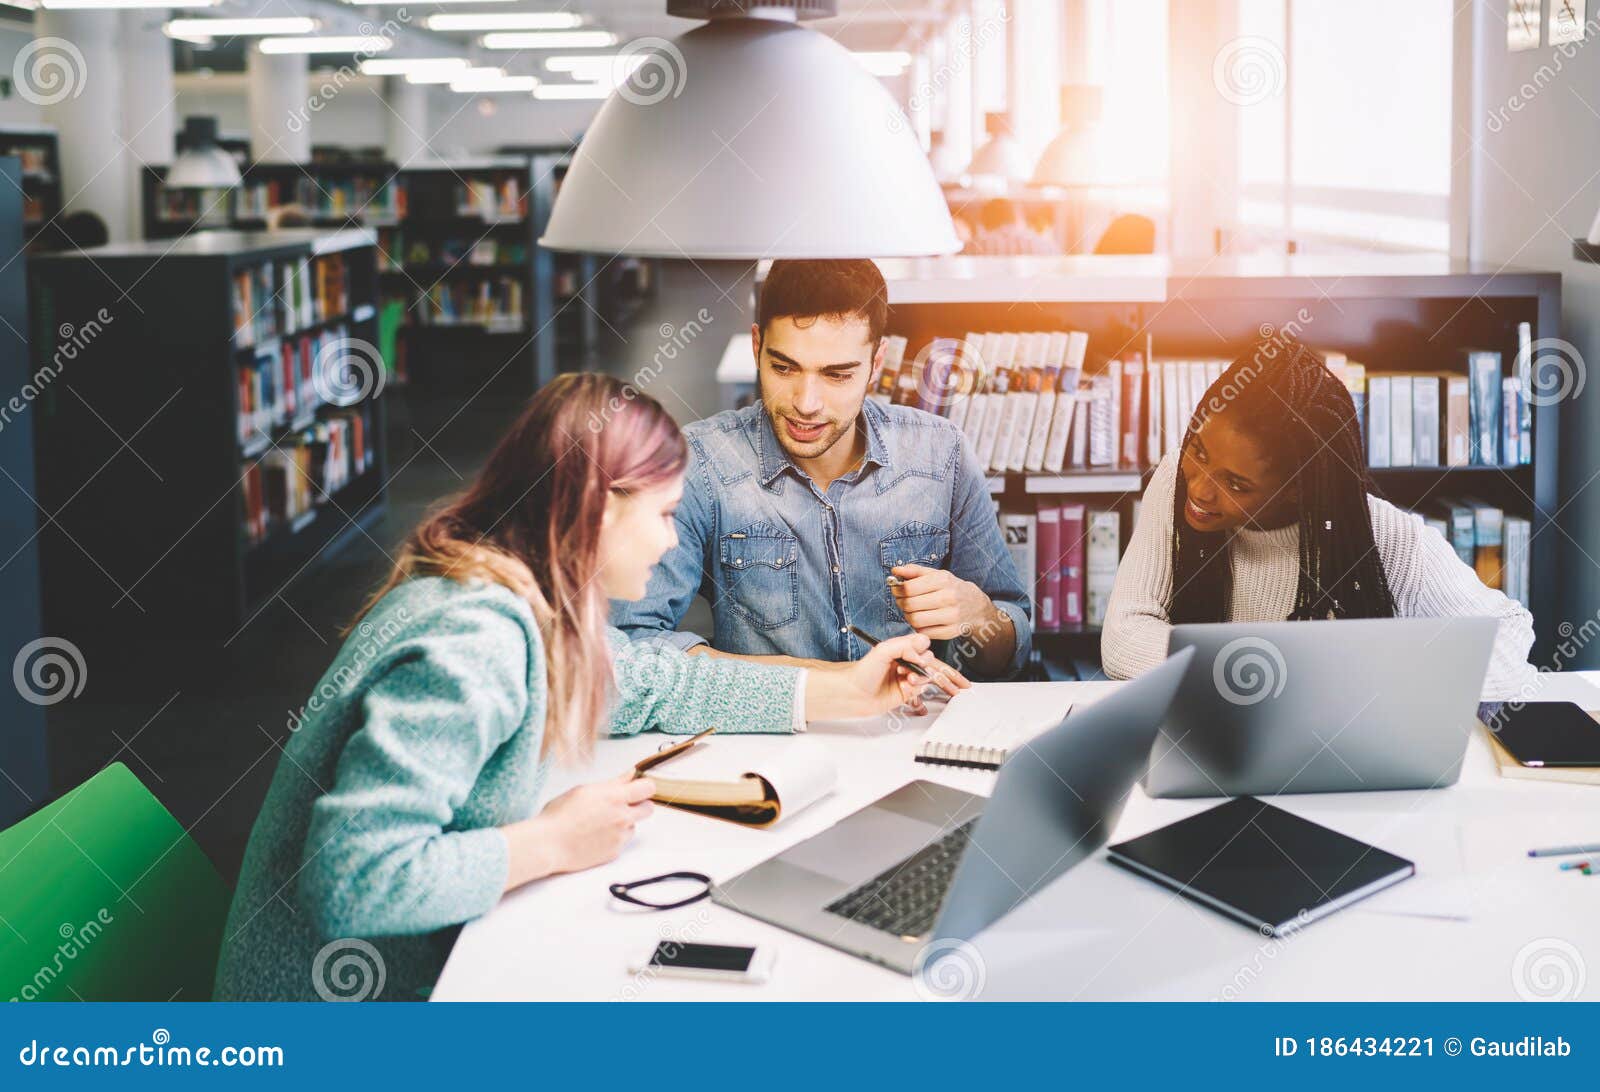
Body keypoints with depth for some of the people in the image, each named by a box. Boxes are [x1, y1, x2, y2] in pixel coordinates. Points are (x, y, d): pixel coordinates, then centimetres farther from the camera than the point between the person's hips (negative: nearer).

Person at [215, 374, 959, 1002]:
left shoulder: (519, 608, 1)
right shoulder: (470, 644, -29)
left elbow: (645, 683, 20)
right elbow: (352, 883, -34)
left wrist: (842, 693, 19)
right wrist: (553, 845, -24)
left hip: (430, 962, 9)